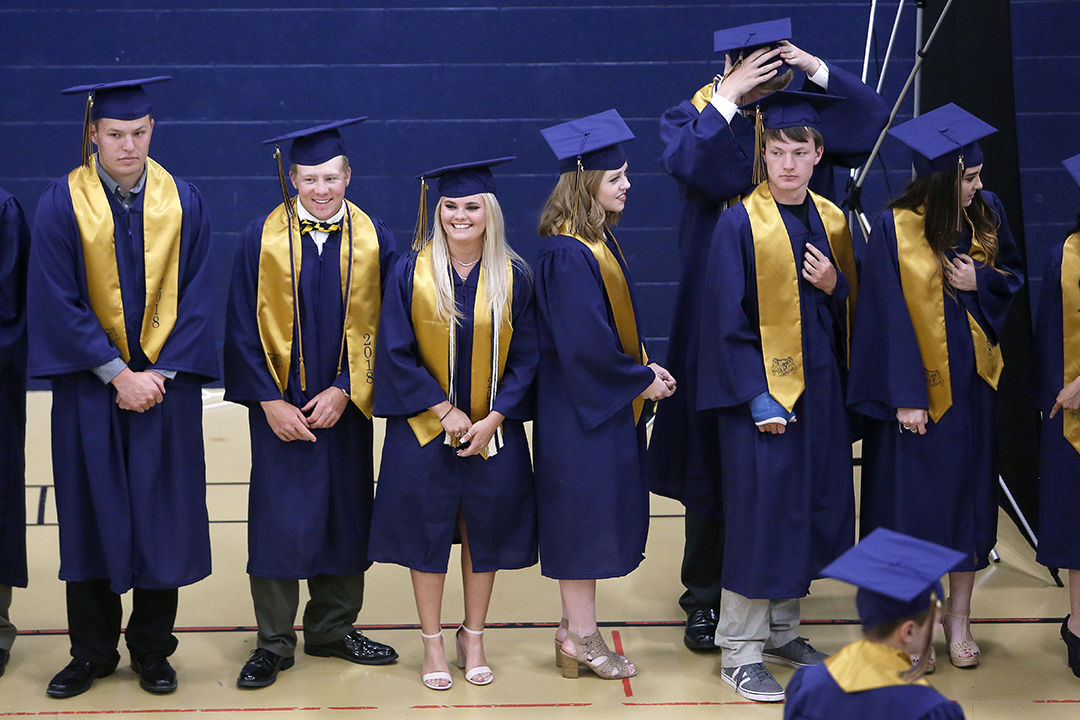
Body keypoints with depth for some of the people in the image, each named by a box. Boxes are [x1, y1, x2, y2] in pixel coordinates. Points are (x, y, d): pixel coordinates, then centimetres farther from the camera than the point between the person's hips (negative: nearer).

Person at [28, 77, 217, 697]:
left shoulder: (183, 203, 0)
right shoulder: (62, 204, -5)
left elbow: (197, 298, 0)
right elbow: (57, 303, -8)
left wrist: (160, 375, -9)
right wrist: (118, 375, -13)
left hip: (166, 385, 1)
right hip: (89, 386, -1)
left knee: (162, 518, 5)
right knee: (93, 516, 5)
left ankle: (153, 650, 19)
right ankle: (93, 652, 19)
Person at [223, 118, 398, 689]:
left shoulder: (373, 240, 0)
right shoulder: (263, 239, -4)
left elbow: (379, 327, 0)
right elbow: (244, 328, -4)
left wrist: (344, 390, -9)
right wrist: (269, 401, -11)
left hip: (346, 404, 2)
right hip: (280, 405, -2)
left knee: (344, 513, 9)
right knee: (278, 519, -1)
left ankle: (332, 630, 25)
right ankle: (273, 643, 12)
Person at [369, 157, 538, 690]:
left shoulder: (514, 277, -1)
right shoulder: (411, 272, -5)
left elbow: (526, 357, 0)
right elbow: (396, 352, -6)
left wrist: (494, 418, -11)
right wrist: (445, 410, -13)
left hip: (494, 431, 1)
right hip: (424, 428, -1)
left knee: (485, 532, 8)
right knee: (427, 531, 5)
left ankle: (473, 640, 24)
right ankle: (432, 643, 19)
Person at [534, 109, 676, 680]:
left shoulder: (596, 242, 8)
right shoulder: (569, 256, -22)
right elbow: (585, 343, -24)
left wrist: (644, 367, 4)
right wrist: (640, 381, -12)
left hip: (606, 404, 10)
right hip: (581, 409, -10)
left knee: (592, 517, 15)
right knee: (583, 511, 1)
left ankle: (575, 628, 26)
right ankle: (581, 637, 13)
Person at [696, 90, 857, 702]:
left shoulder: (831, 221, 7)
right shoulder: (742, 223, -10)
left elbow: (853, 310, 14)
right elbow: (728, 319, -13)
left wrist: (836, 287, -8)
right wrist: (757, 396, -18)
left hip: (821, 388, 6)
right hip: (765, 391, -6)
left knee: (807, 508, 12)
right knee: (759, 513, -4)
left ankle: (782, 629, 27)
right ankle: (740, 652, 7)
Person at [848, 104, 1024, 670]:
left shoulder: (987, 214, 0)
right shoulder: (894, 229, -14)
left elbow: (1013, 276, 12)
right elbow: (889, 315, -14)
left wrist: (981, 281, -11)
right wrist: (905, 396, -16)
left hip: (971, 381, 5)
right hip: (917, 383, -4)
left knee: (968, 493, 11)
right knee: (910, 499, 3)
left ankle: (958, 618, 24)